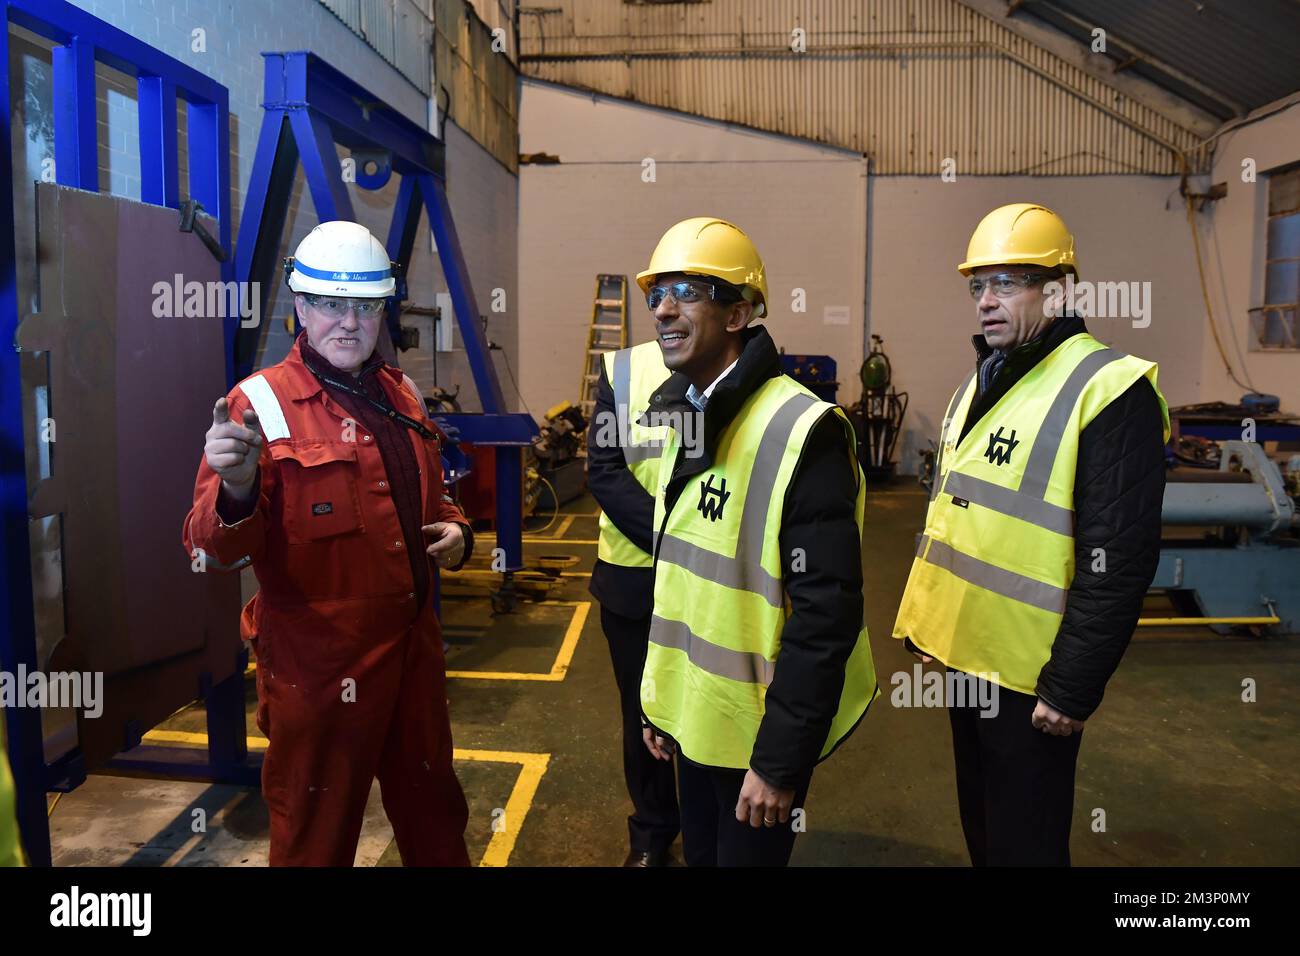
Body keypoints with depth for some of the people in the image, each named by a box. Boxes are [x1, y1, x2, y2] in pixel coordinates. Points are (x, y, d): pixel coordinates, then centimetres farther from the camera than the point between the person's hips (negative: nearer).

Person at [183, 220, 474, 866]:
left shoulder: (401, 395, 8)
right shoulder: (259, 403, -12)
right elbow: (213, 549, -19)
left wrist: (455, 531, 2)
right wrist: (236, 491, -40)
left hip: (412, 645, 6)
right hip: (318, 665, -6)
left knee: (431, 807, 24)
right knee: (318, 833, 13)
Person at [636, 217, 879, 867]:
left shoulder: (801, 430, -21)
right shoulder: (686, 417, 6)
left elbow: (827, 612, -22)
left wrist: (780, 761, -20)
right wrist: (660, 701, 14)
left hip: (761, 733, -7)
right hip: (697, 719, 7)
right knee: (700, 853, 23)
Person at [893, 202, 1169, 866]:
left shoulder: (1109, 389, -17)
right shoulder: (980, 381, 9)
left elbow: (1119, 559, -20)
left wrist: (1072, 686, -19)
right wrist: (927, 624, 15)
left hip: (1028, 673, -7)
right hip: (962, 654, 7)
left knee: (1023, 842, 10)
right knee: (978, 824, 23)